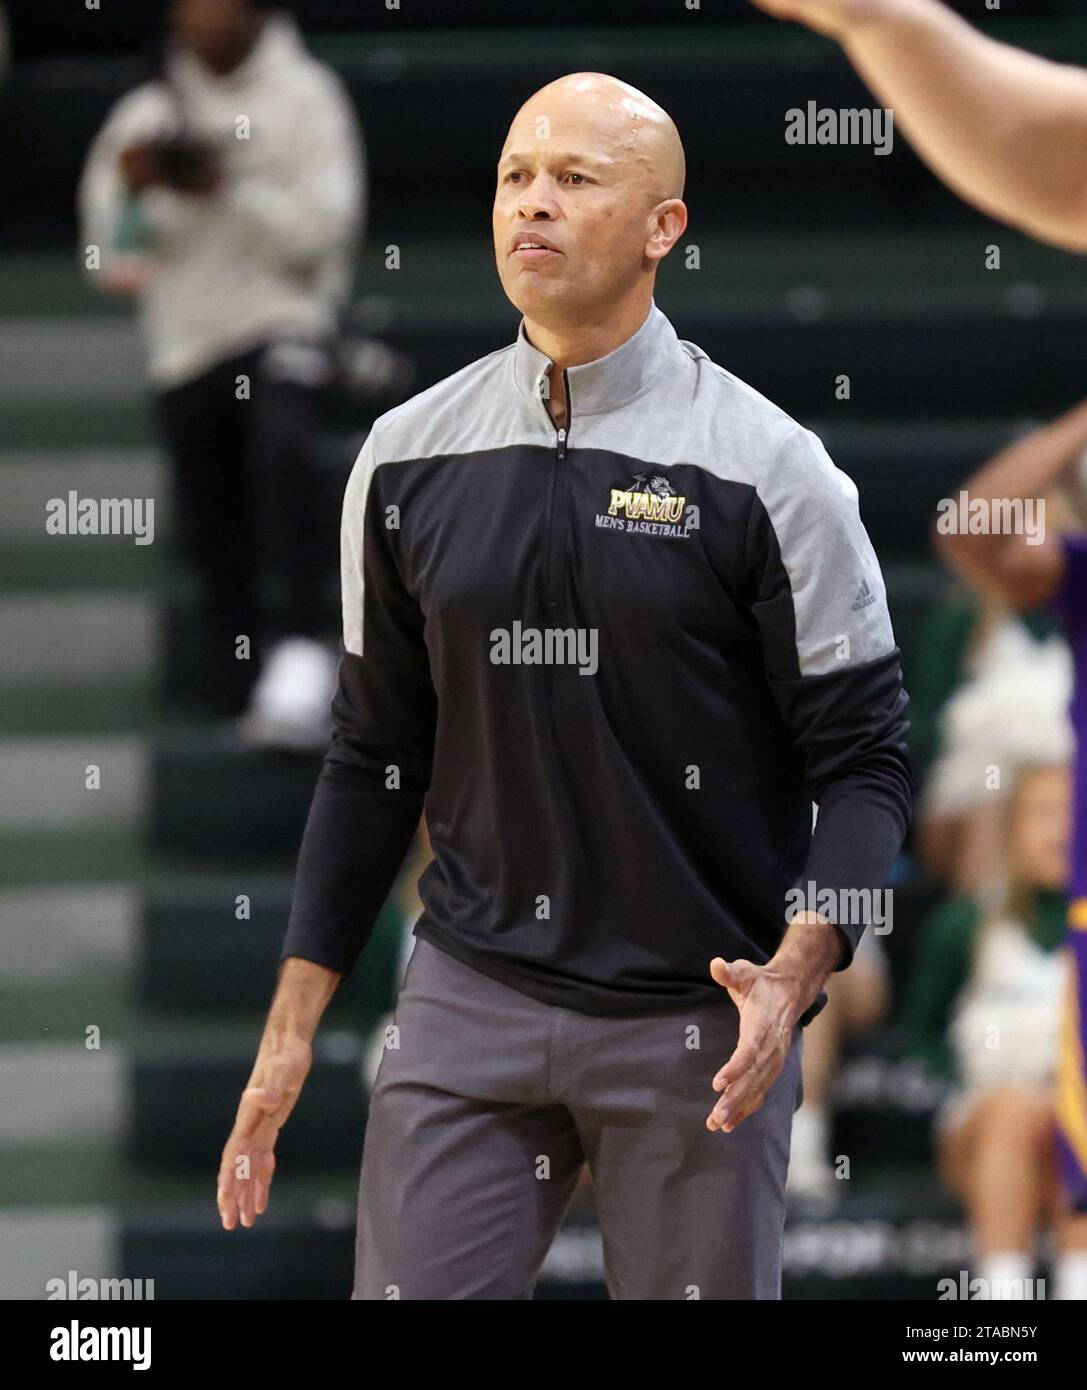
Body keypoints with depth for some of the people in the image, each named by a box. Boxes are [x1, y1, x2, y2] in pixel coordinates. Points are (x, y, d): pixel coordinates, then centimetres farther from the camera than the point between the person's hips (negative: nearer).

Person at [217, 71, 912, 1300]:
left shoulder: (764, 466, -5)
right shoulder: (410, 457, 6)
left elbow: (863, 761, -5)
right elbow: (373, 759, 13)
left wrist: (792, 976, -21)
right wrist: (291, 1028, 9)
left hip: (697, 1024, -3)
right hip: (468, 1001, 3)